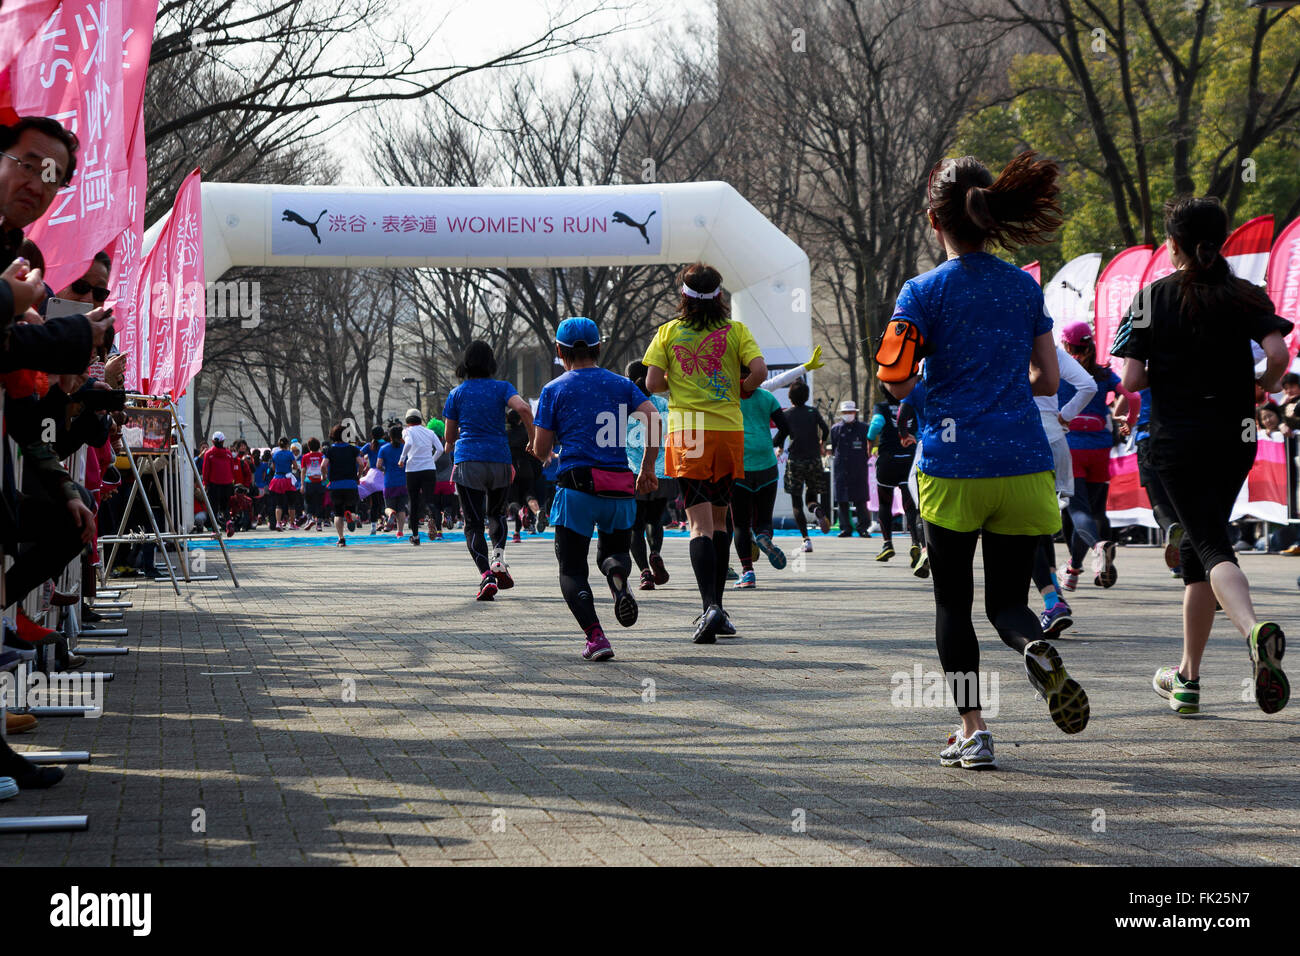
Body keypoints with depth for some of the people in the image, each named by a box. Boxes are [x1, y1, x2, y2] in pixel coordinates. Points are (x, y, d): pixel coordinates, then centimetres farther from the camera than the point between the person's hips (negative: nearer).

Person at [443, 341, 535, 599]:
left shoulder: (457, 393, 7)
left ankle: (486, 576, -18)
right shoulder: (502, 388, 5)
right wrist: (533, 440, -4)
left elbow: (449, 437, 11)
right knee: (496, 513, 25)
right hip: (499, 459, 1)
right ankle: (498, 559, 2)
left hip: (467, 461, -1)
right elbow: (523, 408, -15)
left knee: (473, 524, 0)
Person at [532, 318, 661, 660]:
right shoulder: (621, 384, 12)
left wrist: (544, 455, 29)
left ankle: (595, 636, -16)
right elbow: (653, 418, -3)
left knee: (572, 570, 7)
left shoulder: (554, 390, 6)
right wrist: (648, 467, 6)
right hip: (620, 487, 3)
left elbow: (541, 450, 5)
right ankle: (618, 573, -17)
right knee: (613, 551, 23)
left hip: (577, 484, -2)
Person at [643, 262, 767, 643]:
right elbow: (759, 371, -10)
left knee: (700, 523, -7)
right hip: (728, 430, 1)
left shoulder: (668, 331, 4)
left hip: (686, 431, -1)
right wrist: (738, 391, 9)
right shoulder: (736, 331, 3)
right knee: (719, 518, 15)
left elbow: (653, 383, -3)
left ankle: (710, 607, -23)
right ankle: (716, 606, 17)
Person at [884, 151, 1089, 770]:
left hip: (952, 468, -3)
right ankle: (1037, 650, -24)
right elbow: (1049, 380, 13)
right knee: (1007, 598, 10)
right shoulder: (1026, 288, 8)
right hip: (1024, 465, 3)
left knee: (952, 601, 10)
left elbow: (895, 381, -7)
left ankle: (972, 731, 5)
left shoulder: (925, 291, -4)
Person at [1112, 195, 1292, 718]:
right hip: (1234, 439, 3)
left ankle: (1254, 628, -42)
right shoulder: (1246, 295, 2)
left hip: (1177, 441, -3)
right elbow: (1278, 353, -14)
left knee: (1211, 546, -9)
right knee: (1197, 544, 17)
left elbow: (1131, 380, -8)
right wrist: (1264, 386, 7)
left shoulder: (1152, 297, -2)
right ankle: (1187, 677, 21)